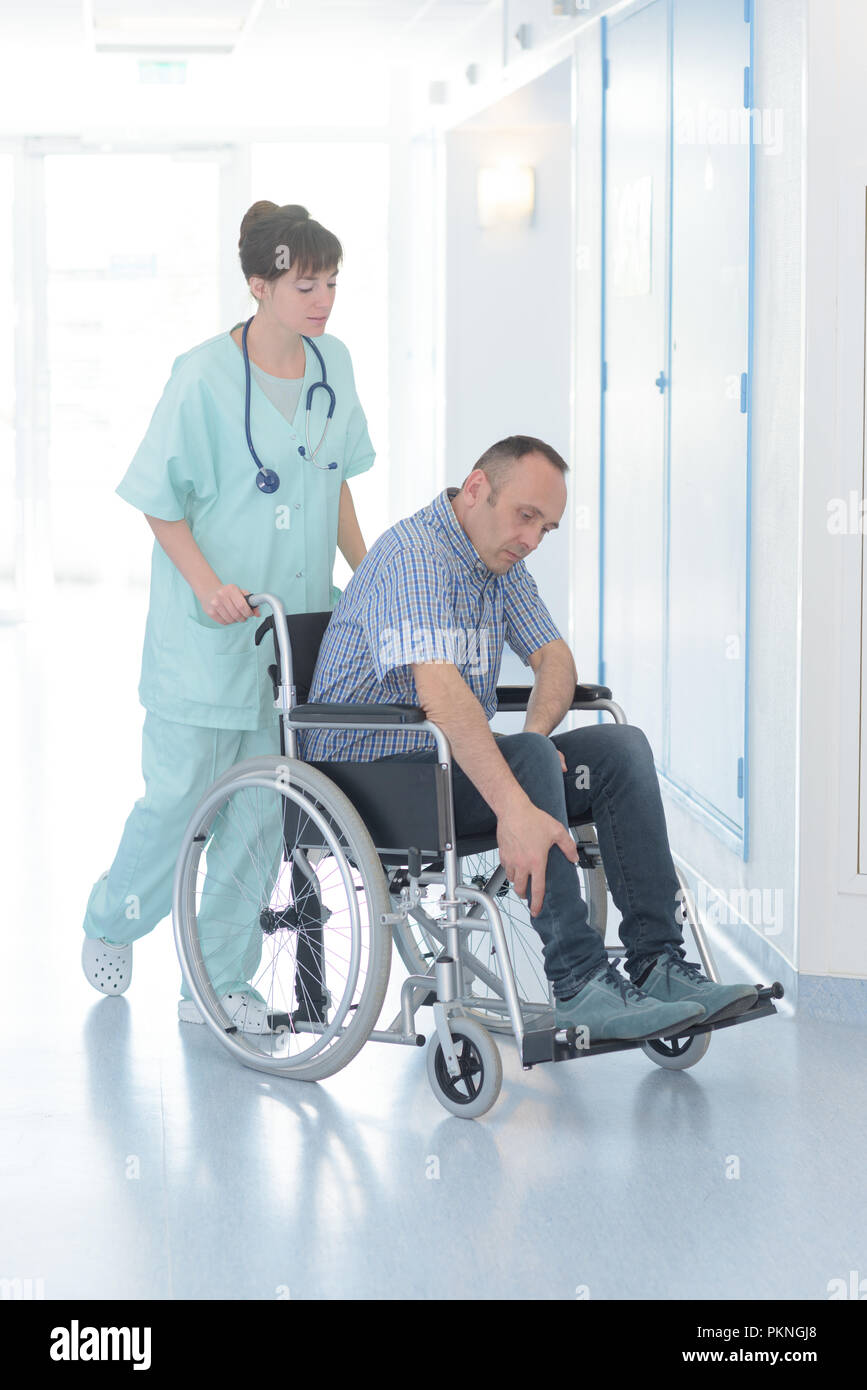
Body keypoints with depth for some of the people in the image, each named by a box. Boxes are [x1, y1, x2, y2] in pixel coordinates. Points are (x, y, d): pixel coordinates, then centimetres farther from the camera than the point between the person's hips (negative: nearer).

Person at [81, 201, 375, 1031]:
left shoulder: (331, 366, 3)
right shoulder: (204, 378, -15)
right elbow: (161, 504, -9)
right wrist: (209, 583, -22)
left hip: (296, 633, 5)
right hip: (207, 635, -5)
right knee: (181, 797, 3)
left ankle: (218, 984, 17)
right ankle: (111, 919, 33)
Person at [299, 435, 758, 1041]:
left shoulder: (502, 561, 11)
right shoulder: (412, 554, -21)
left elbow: (553, 655, 10)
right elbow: (439, 691, -35)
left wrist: (538, 728, -14)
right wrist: (515, 810, -45)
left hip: (462, 761, 9)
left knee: (621, 747, -8)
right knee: (529, 759, -33)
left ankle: (659, 965, -14)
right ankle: (582, 985, -34)